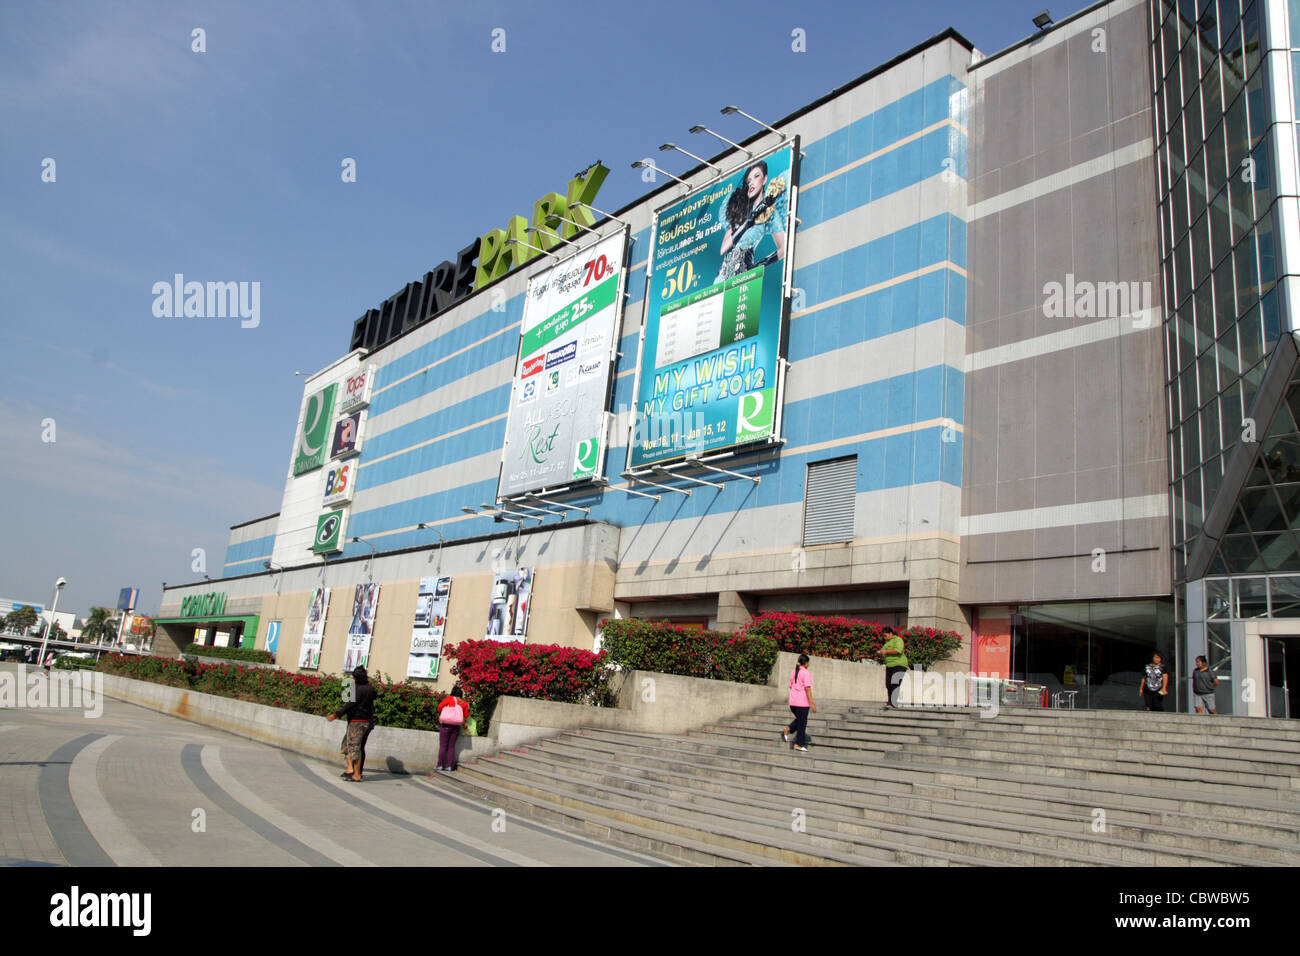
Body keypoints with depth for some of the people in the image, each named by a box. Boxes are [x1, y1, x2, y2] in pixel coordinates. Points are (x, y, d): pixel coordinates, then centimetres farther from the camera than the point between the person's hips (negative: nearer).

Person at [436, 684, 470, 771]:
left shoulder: (449, 698, -6)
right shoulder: (464, 703, 2)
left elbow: (440, 707, -9)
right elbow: (466, 715, 5)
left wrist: (440, 714, 11)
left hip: (446, 726, -3)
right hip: (456, 727, 3)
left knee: (443, 746, 3)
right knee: (451, 746, 10)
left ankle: (440, 765, 2)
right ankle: (449, 766, 8)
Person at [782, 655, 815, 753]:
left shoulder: (793, 672, 11)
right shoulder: (806, 673, -12)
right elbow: (807, 689, -16)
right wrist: (812, 704, -15)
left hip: (793, 702, 7)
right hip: (802, 702, -7)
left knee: (799, 719, 24)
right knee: (802, 723, 4)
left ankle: (787, 730, 2)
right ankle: (799, 745, 7)